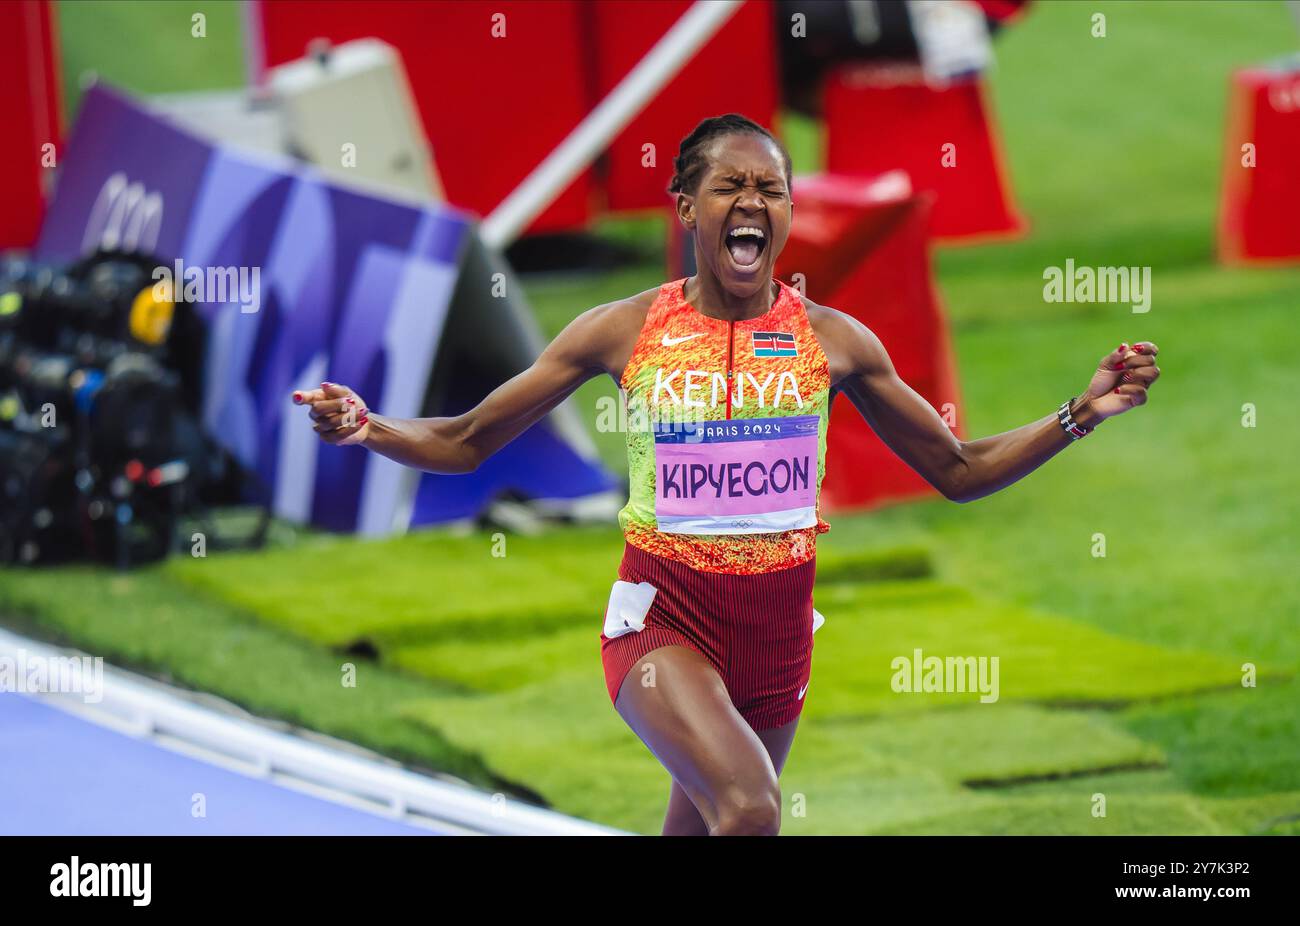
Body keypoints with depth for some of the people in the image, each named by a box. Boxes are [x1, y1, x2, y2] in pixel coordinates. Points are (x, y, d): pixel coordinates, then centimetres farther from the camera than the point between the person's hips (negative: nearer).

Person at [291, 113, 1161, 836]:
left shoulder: (835, 341, 2)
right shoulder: (625, 332, -3)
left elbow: (959, 471, 11)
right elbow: (466, 443, 4)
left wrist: (1083, 413, -2)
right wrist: (368, 428, -16)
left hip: (776, 623, 3)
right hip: (663, 613, -3)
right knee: (752, 807, -29)